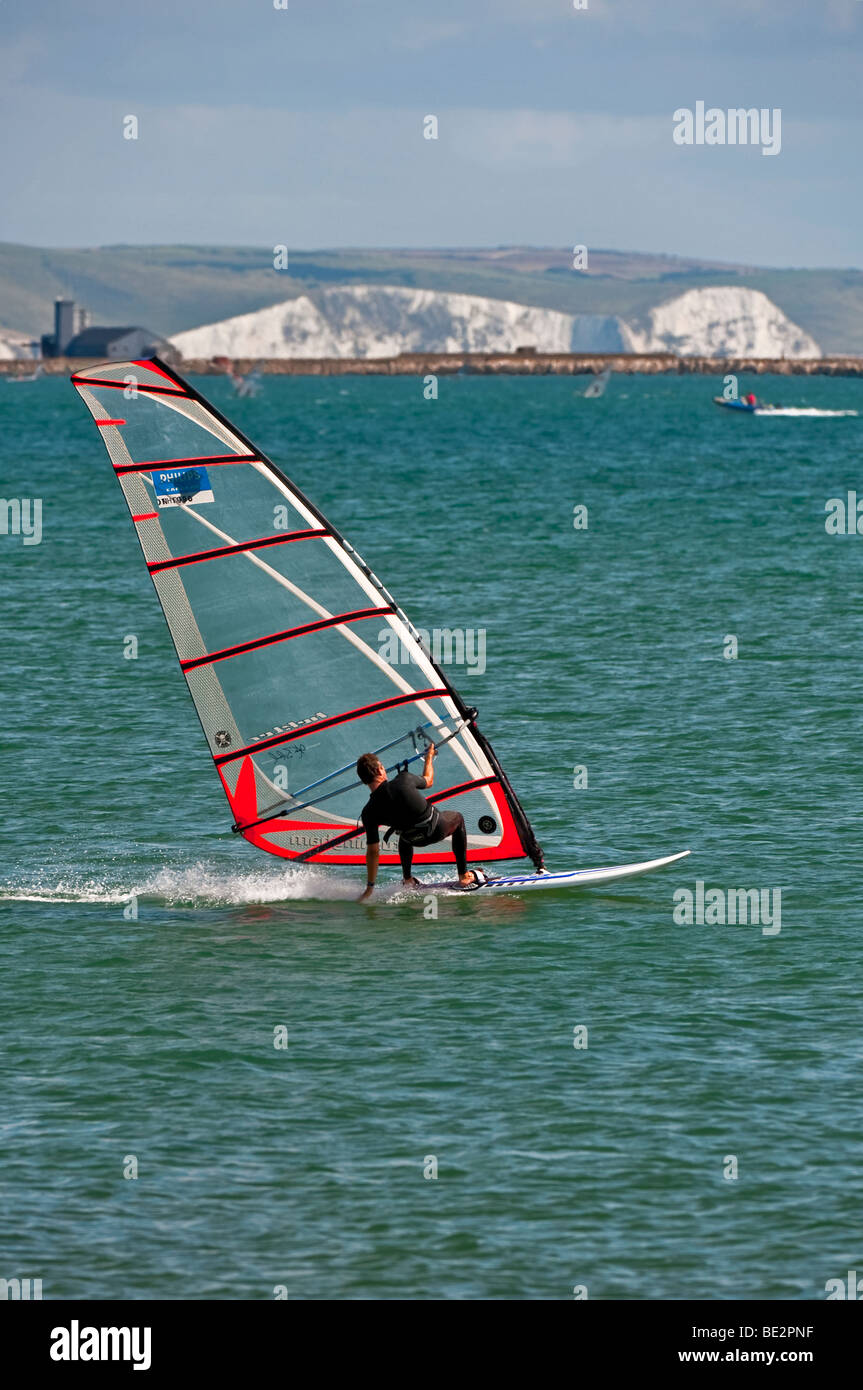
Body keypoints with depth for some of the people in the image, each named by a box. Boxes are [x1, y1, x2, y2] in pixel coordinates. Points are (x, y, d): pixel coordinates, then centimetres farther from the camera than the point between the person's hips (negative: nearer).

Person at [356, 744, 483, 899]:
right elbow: (428, 781, 0)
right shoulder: (404, 780, -25)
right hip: (437, 829, -2)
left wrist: (370, 886, -2)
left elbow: (373, 852, -12)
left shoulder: (369, 813, -19)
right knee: (458, 818, 32)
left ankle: (408, 880, 35)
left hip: (415, 839, 2)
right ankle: (464, 876, 31)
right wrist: (429, 757, 19)